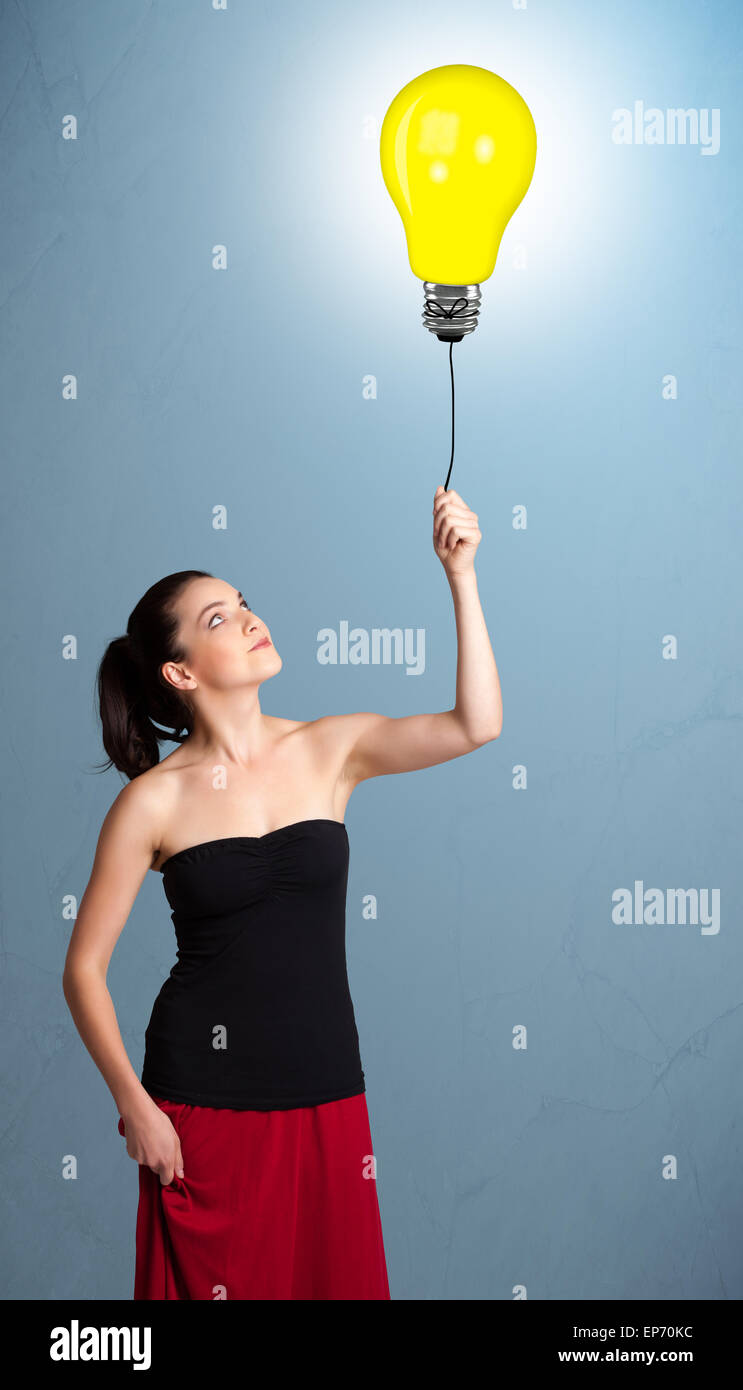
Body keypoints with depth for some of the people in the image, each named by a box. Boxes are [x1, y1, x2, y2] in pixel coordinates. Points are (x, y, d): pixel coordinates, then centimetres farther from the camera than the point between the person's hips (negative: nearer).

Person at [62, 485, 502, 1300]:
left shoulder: (331, 750, 1)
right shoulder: (153, 802, -7)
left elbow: (475, 725, -13)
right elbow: (84, 967, -3)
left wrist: (461, 575, -18)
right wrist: (133, 1104, -10)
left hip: (326, 1091, 3)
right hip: (204, 1101, -3)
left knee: (338, 1275, 12)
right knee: (214, 1281, 6)